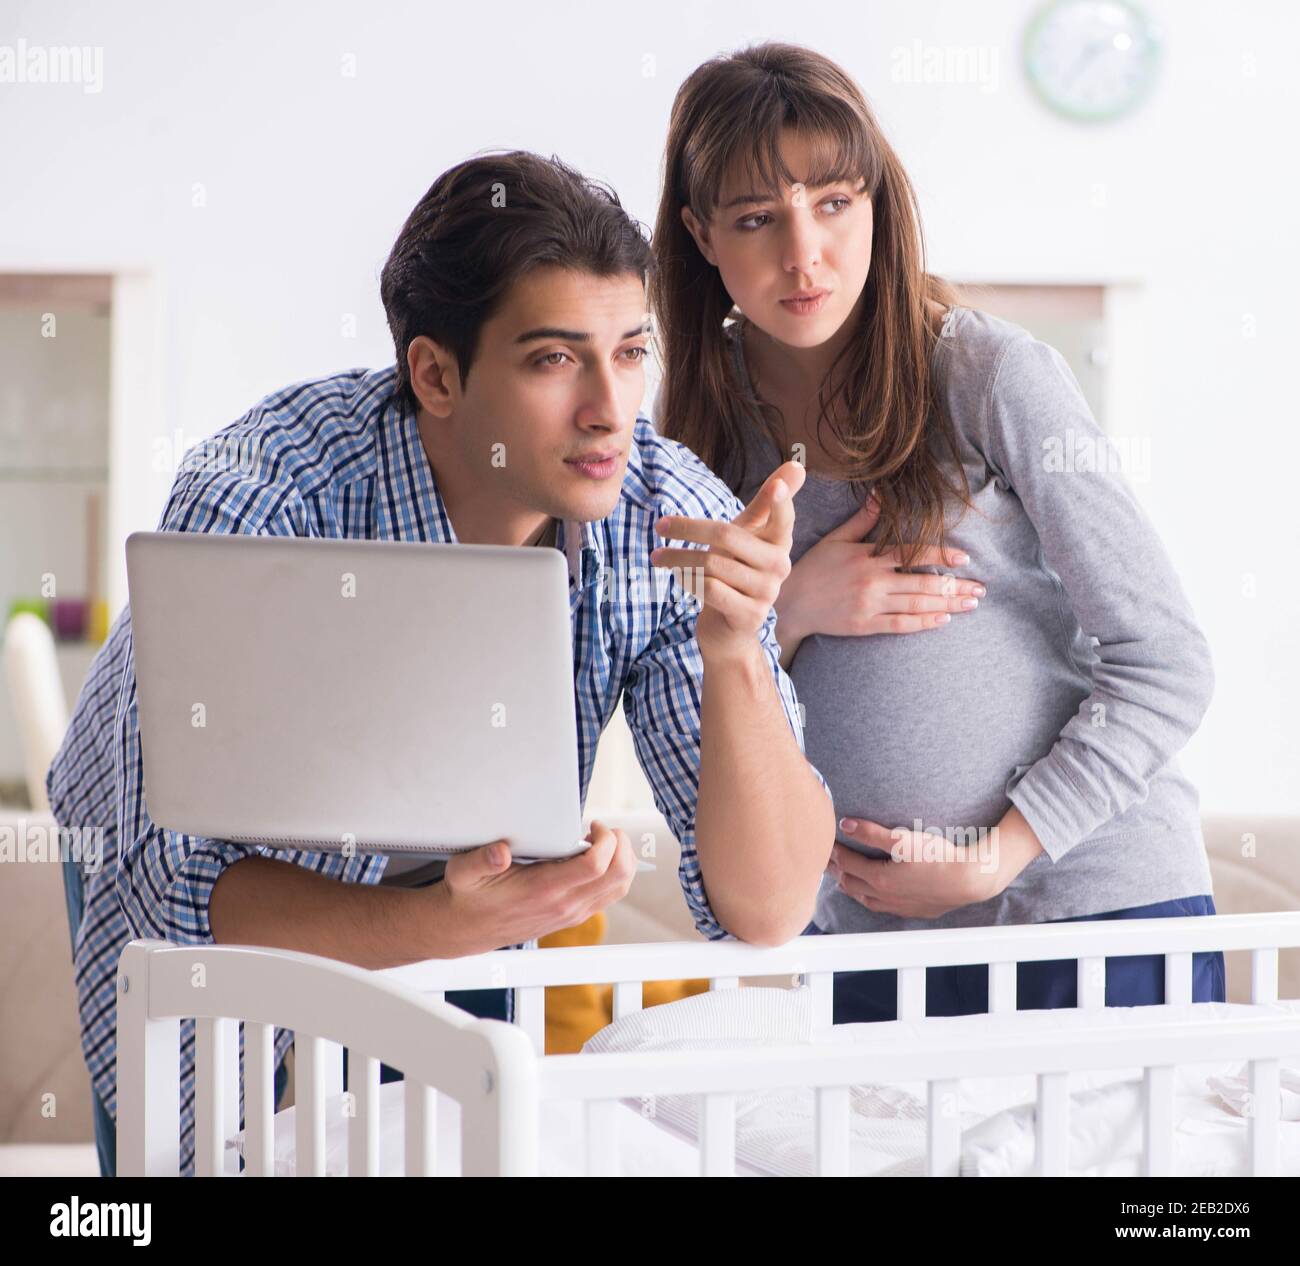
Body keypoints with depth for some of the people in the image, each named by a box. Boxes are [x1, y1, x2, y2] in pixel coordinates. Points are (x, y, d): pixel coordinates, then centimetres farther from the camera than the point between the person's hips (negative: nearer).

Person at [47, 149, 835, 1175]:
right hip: (225, 915, -2)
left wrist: (735, 653, -43)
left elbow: (766, 914, -27)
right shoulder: (259, 506, -35)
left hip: (461, 926, 3)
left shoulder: (677, 521, -25)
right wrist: (449, 923, -53)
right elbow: (190, 888, -35)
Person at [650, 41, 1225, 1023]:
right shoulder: (703, 418, 3)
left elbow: (1166, 665, -9)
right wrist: (790, 611, -13)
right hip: (869, 938, 4)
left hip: (1105, 912, -3)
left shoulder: (991, 374, -10)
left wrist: (995, 858, -13)